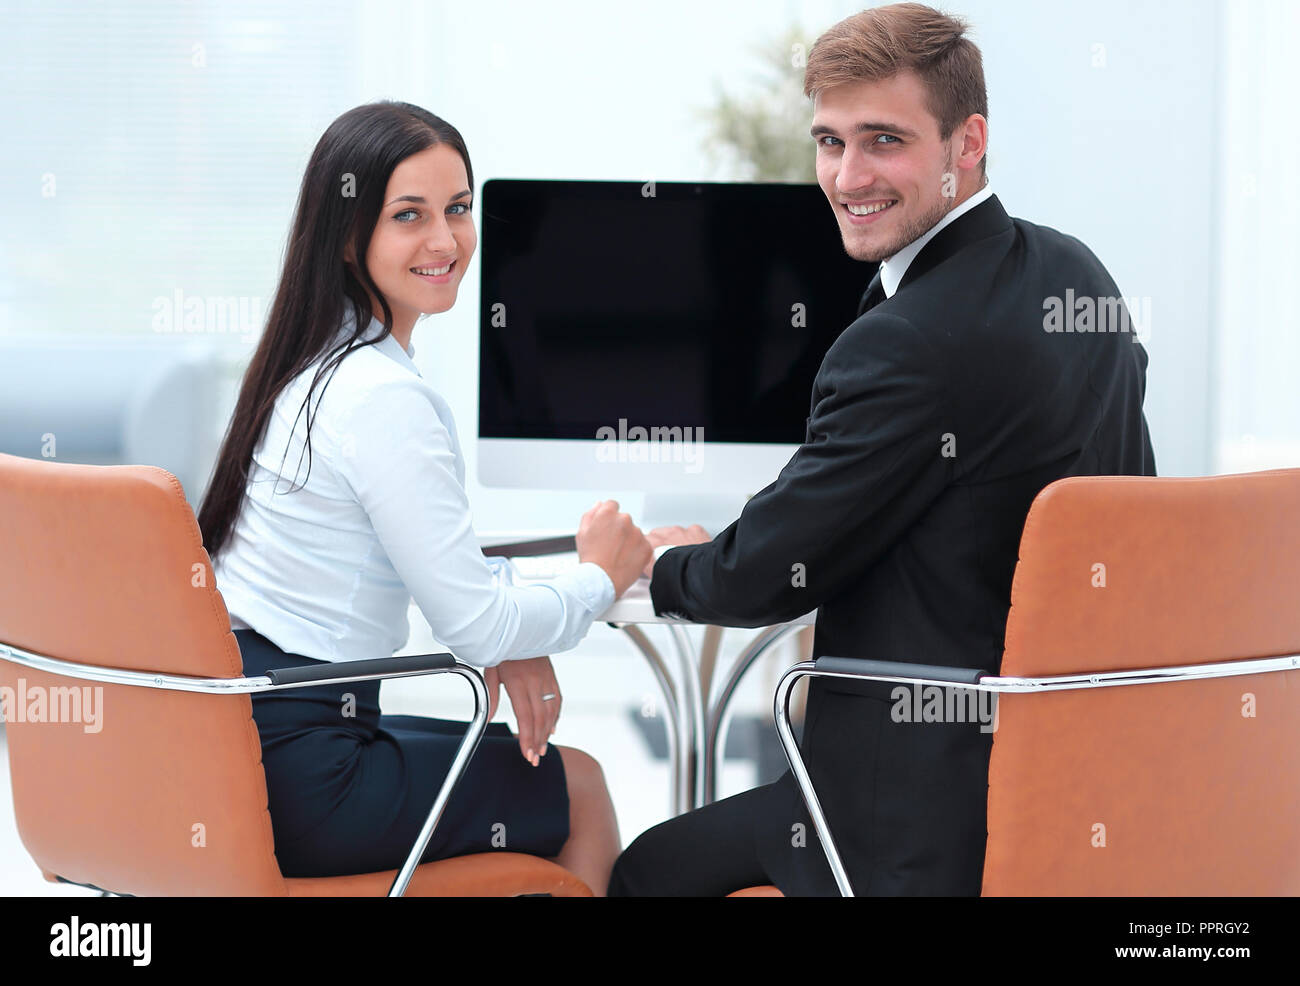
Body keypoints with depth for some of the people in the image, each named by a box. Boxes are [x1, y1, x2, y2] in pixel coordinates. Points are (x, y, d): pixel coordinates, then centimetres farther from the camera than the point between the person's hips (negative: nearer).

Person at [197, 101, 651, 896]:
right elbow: (476, 626, -16)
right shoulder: (384, 398, -20)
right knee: (579, 787, 10)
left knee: (512, 755, 26)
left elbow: (435, 564, 21)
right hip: (297, 784, -9)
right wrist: (602, 578, 2)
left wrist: (507, 637, 3)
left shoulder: (310, 363, 10)